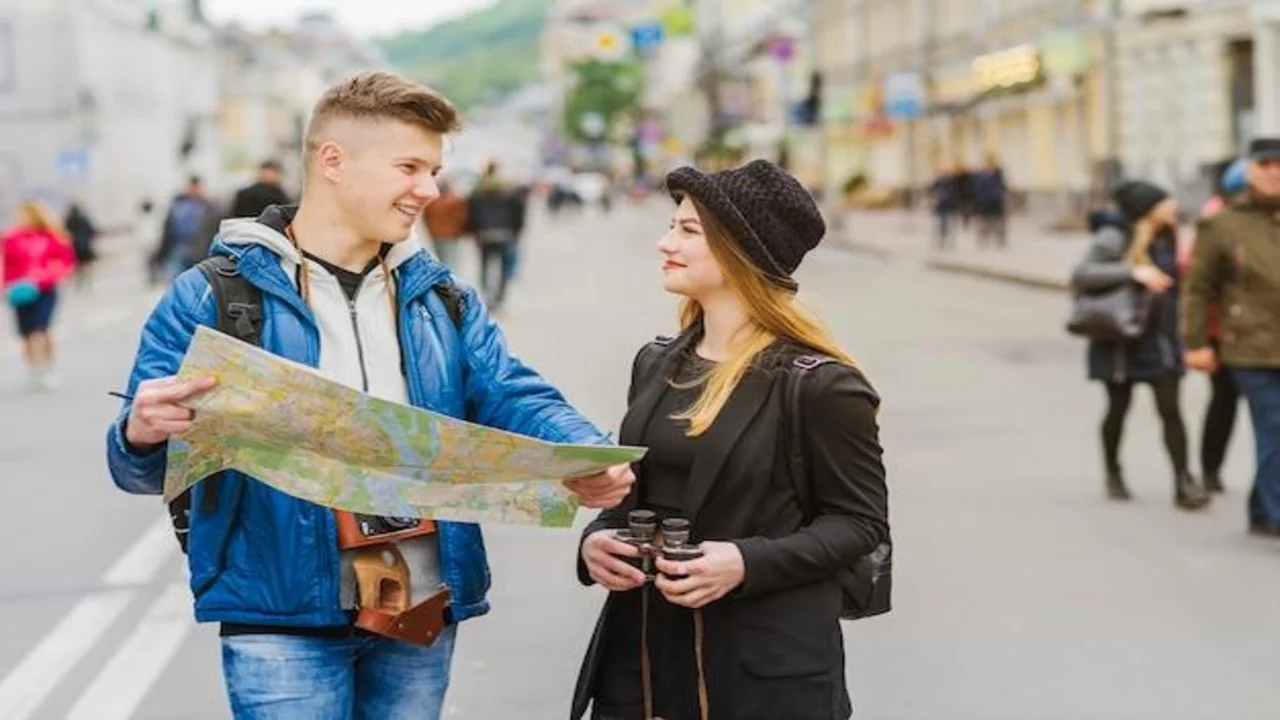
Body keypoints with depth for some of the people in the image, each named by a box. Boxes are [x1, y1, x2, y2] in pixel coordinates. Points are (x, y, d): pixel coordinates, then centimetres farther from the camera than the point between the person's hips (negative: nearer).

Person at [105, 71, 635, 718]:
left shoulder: (443, 299, 12)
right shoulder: (214, 296, -4)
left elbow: (512, 401, 2)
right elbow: (148, 466, -7)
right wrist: (142, 435, -33)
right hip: (283, 619, -4)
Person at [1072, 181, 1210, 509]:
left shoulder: (1167, 239, 6)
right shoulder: (1114, 239, -13)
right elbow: (1081, 275, -24)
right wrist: (1132, 272, -32)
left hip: (1160, 341, 4)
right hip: (1120, 340, -4)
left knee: (1170, 408, -4)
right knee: (1118, 408, 9)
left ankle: (1183, 482, -6)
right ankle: (1113, 475, 28)